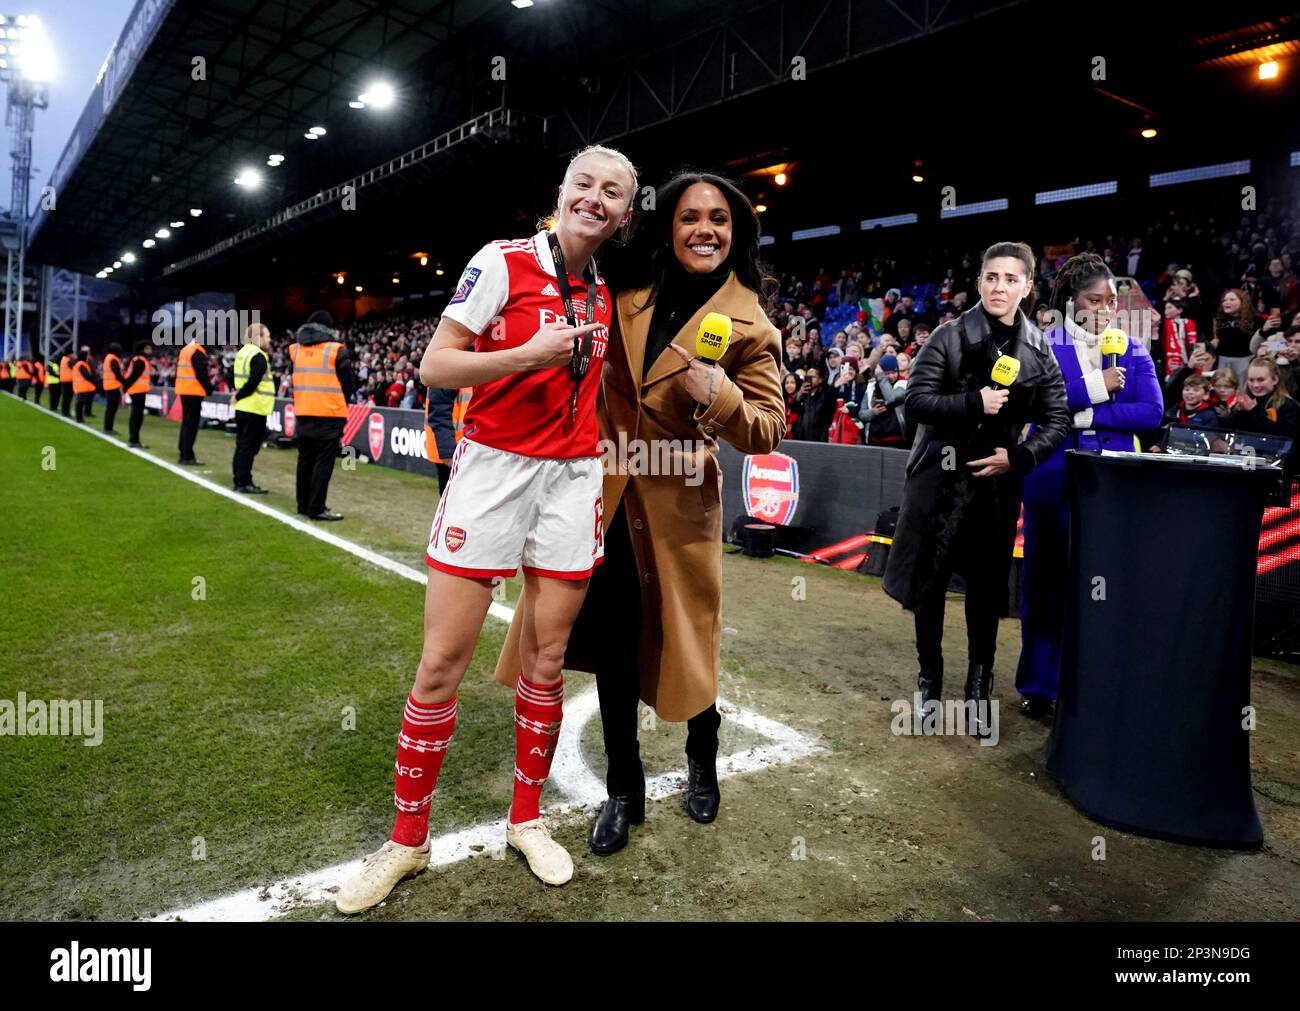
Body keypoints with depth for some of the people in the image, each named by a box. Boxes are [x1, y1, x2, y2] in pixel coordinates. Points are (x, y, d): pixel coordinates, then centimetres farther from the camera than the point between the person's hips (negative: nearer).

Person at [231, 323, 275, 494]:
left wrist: (239, 395, 7)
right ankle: (244, 483, -1)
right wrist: (239, 396, -11)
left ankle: (240, 481, 20)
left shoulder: (243, 353, 15)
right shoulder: (258, 356, -15)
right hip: (255, 409, -9)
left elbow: (244, 379, 17)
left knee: (242, 445, 14)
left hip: (242, 408, 9)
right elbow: (253, 382, -22)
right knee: (249, 446, -4)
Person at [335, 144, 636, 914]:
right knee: (442, 663, -1)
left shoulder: (605, 291, 11)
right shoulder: (503, 262, -5)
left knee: (547, 661, 8)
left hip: (572, 481, 4)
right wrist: (532, 354, -19)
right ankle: (409, 839, 17)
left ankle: (527, 820, 27)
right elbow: (435, 367, -9)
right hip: (492, 469, -4)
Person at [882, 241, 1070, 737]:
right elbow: (915, 402, -10)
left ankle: (979, 687, 21)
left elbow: (1057, 420, 5)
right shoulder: (949, 337, -4)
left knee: (987, 588, 8)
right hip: (940, 478, -2)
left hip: (997, 483, 2)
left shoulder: (1038, 352, 4)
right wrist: (974, 403, -21)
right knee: (928, 585, 6)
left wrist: (1017, 457, -10)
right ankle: (929, 679, 23)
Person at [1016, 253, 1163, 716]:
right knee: (1045, 581, 4)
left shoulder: (1134, 352, 10)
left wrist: (1084, 416, -12)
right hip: (1053, 482, -2)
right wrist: (1096, 386, -14)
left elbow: (1151, 413, -4)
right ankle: (1038, 683, 17)